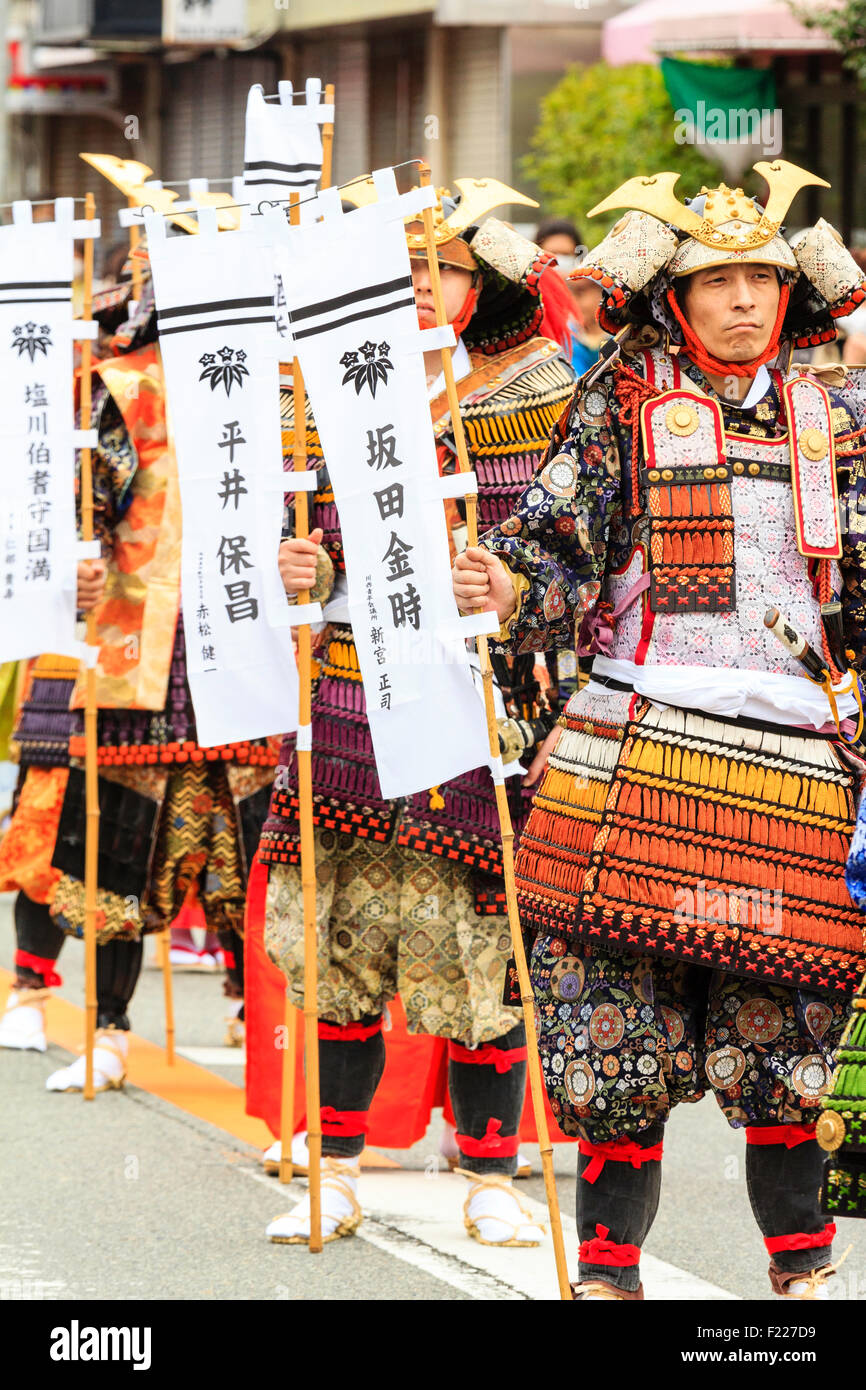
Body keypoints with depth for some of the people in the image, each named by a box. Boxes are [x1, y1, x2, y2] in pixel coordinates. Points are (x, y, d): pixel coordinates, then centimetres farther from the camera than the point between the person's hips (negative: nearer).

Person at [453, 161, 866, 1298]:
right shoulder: (623, 403, 5)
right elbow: (557, 552, -4)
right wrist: (504, 589, -23)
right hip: (642, 740, -2)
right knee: (620, 1031, -3)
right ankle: (609, 1266, 6)